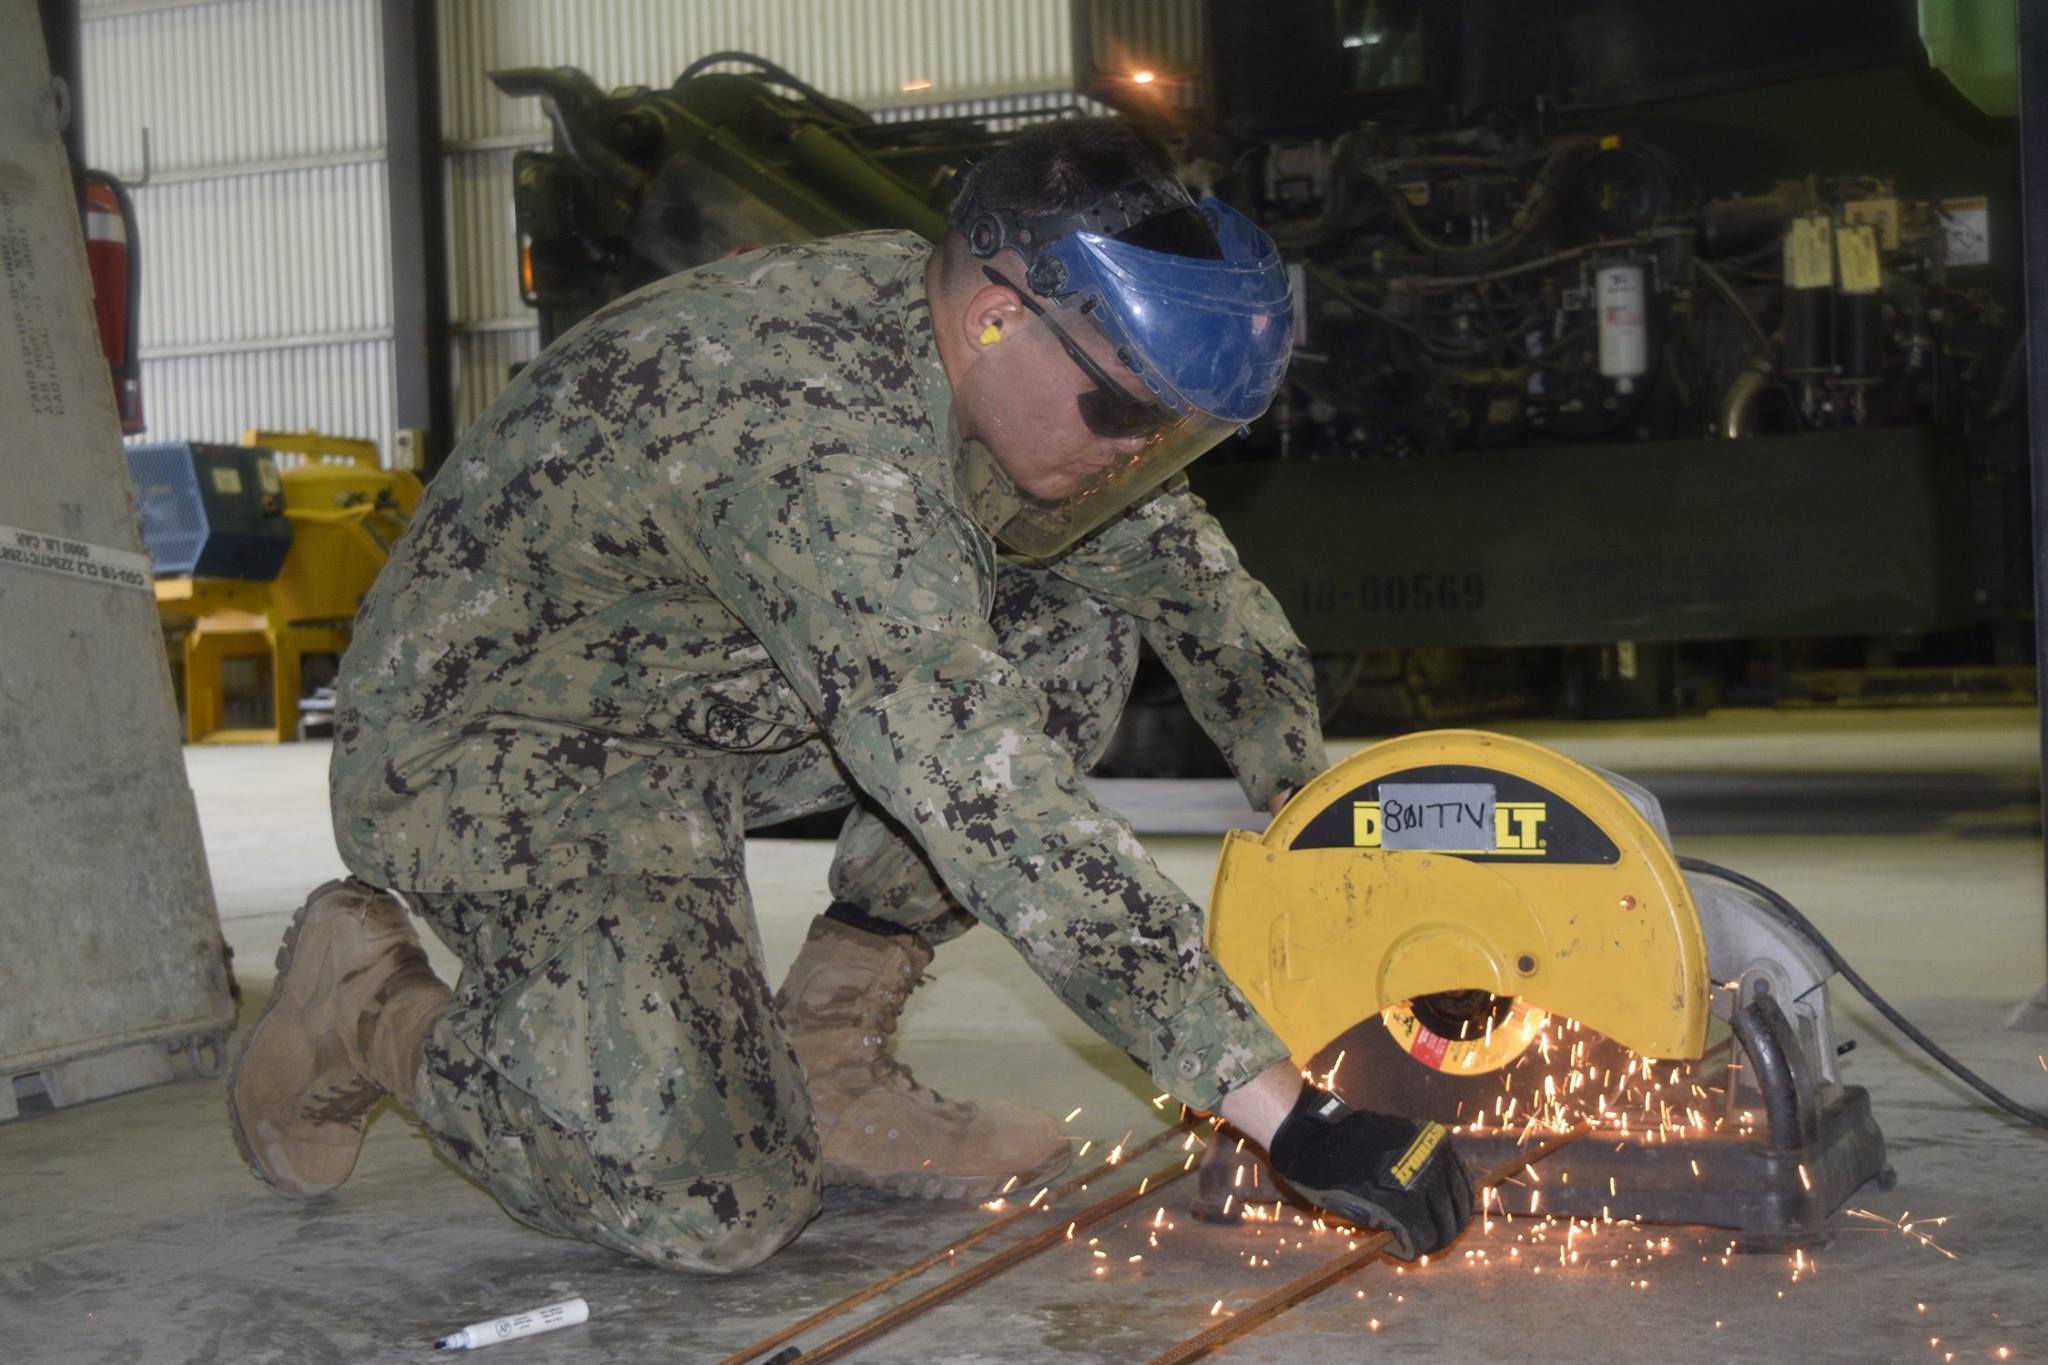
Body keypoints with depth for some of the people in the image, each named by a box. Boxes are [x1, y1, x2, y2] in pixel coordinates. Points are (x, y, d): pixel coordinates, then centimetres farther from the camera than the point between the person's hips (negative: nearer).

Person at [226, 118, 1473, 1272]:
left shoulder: (1003, 358, -6)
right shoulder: (821, 450, -34)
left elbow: (1191, 570, 9)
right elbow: (1002, 812, -39)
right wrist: (1287, 1109, -38)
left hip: (703, 690, 9)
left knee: (1079, 636, -3)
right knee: (715, 1209, -22)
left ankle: (824, 1059, 3)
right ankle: (368, 1008, 4)